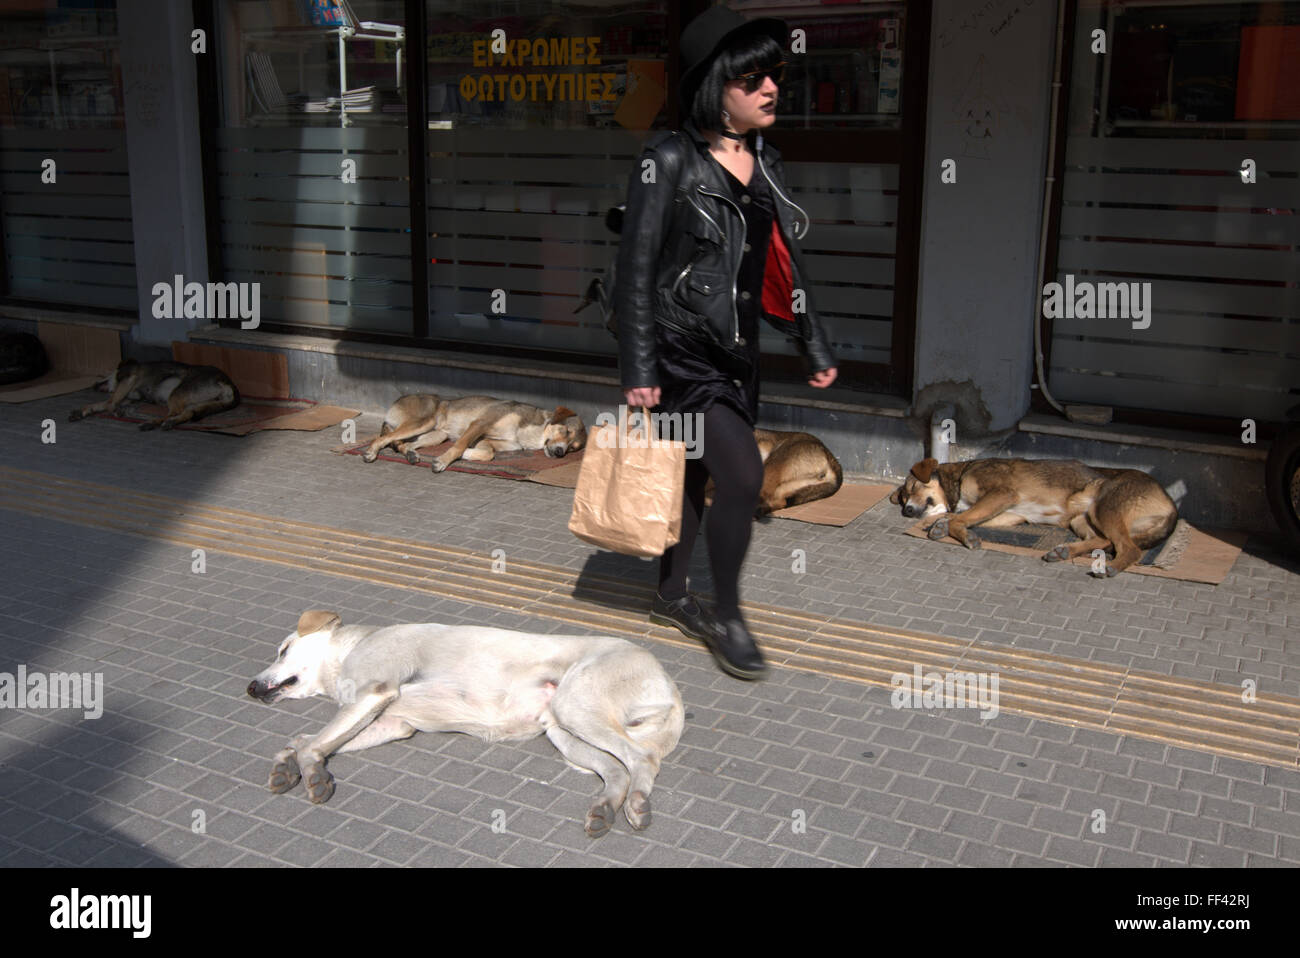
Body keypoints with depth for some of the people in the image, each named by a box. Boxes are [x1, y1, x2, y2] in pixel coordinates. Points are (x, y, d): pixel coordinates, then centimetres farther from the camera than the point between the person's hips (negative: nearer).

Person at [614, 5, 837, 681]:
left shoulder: (764, 164, 8)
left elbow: (784, 264, 16)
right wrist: (638, 371, -16)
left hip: (734, 350, 7)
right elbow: (635, 269, -13)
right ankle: (724, 616, 4)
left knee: (695, 474, 16)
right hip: (680, 351, -7)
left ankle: (671, 597, 33)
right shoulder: (671, 162, -13)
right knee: (744, 474, -14)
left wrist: (815, 346, 17)